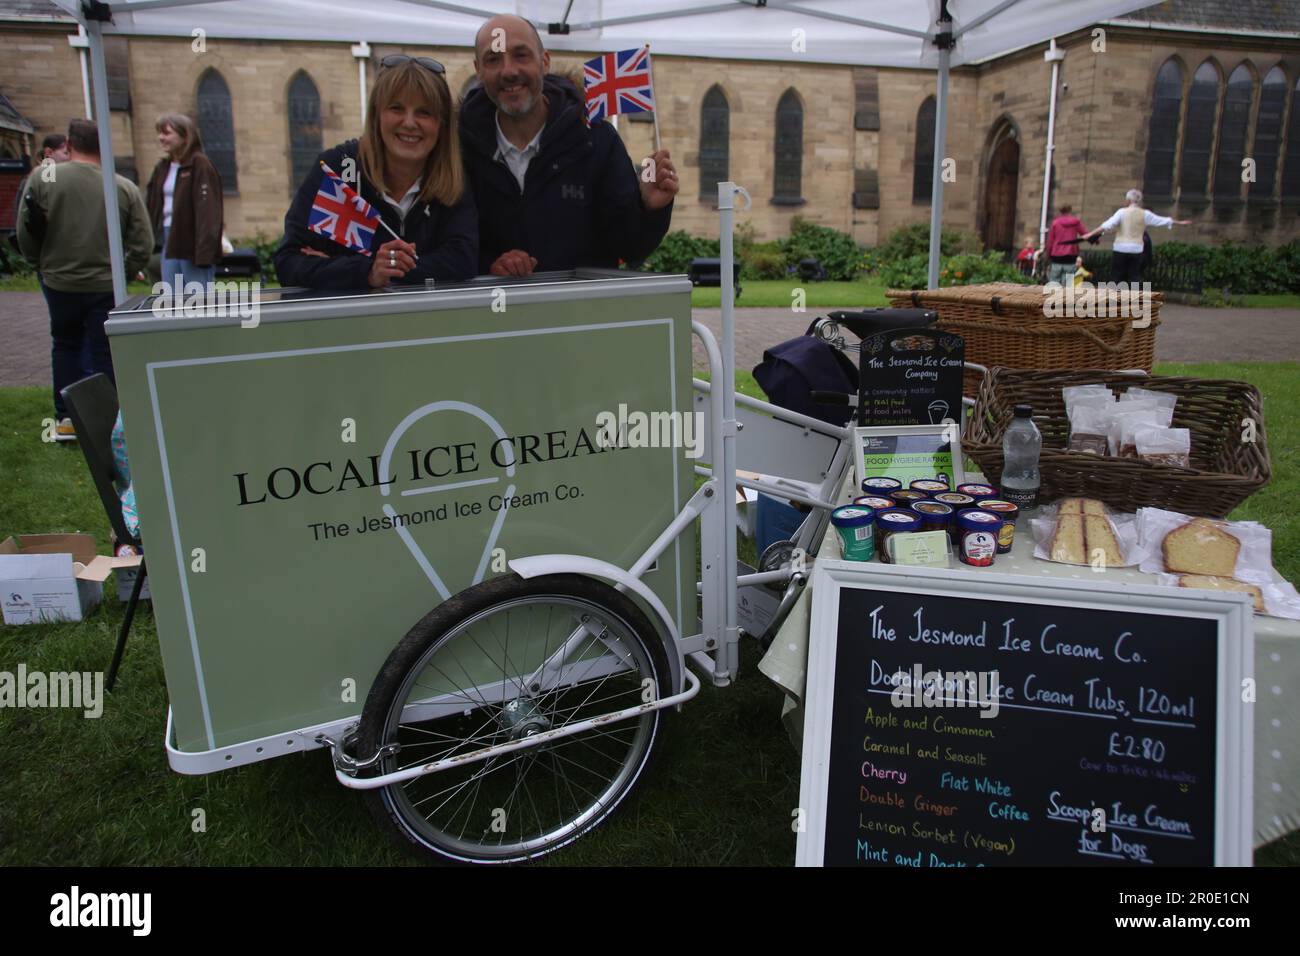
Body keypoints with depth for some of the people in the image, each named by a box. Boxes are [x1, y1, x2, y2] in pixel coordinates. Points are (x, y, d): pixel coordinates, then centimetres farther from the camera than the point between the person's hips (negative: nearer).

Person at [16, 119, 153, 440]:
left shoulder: (41, 180, -5)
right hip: (106, 285, -1)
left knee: (66, 345, 19)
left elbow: (24, 234, 1)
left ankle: (66, 419, 23)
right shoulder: (125, 188, -8)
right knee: (103, 353, 5)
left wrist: (44, 264, 18)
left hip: (59, 282, 2)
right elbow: (143, 244, -6)